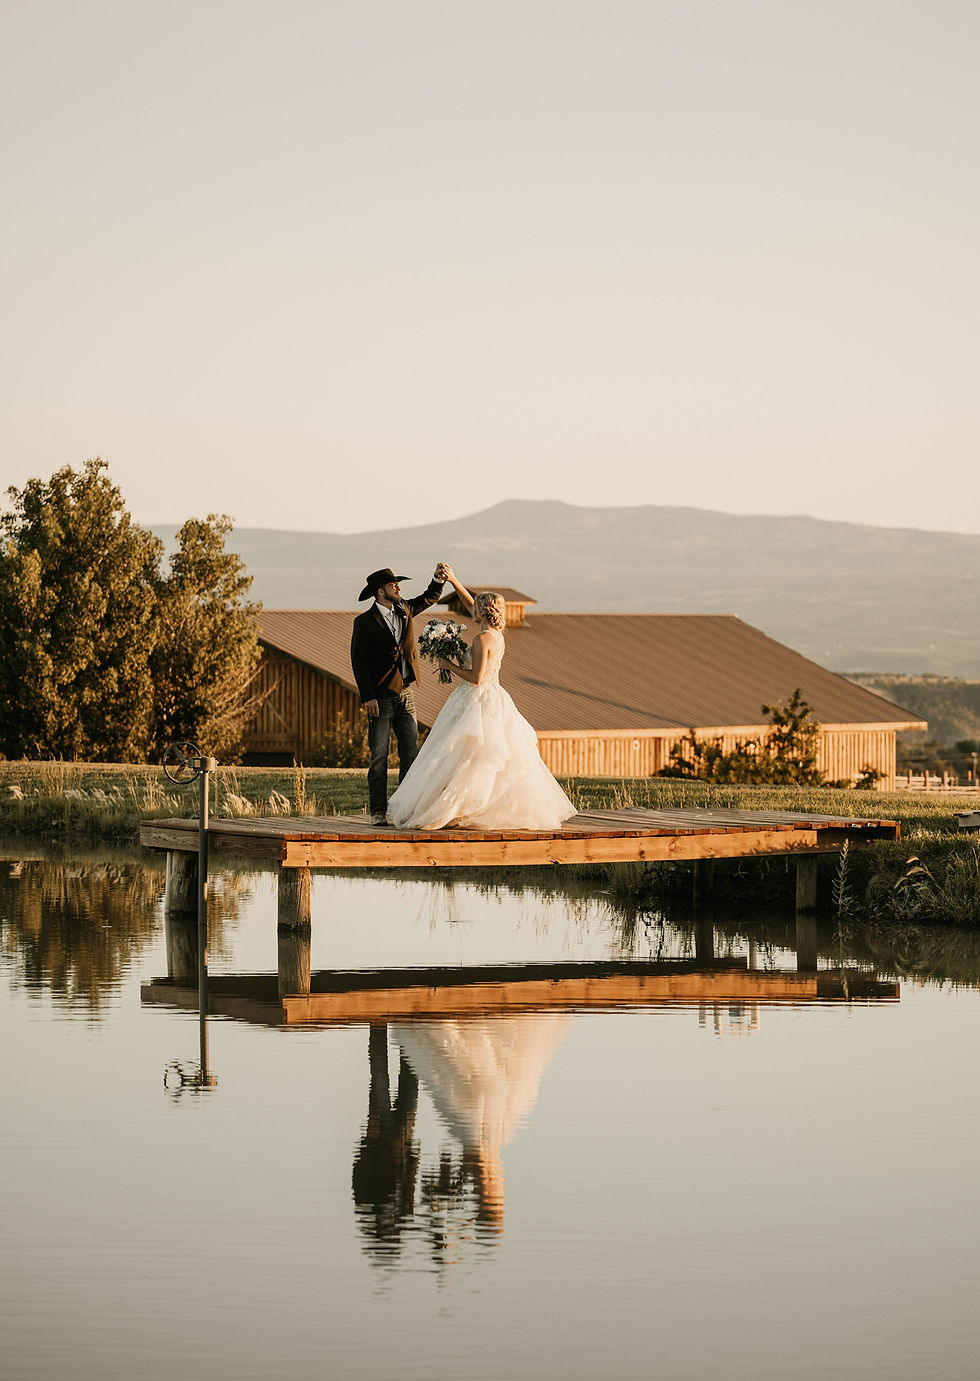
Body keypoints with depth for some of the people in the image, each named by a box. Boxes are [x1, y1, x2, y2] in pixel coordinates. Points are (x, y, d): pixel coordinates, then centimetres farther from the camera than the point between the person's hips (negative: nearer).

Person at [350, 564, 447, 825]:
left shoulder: (404, 611, 12)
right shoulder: (365, 622, -5)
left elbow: (428, 598, 16)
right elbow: (358, 661, -8)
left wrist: (438, 579, -6)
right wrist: (368, 697, -15)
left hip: (406, 693, 6)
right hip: (381, 696, -6)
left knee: (410, 754, 3)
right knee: (379, 756, -4)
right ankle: (378, 812, -2)